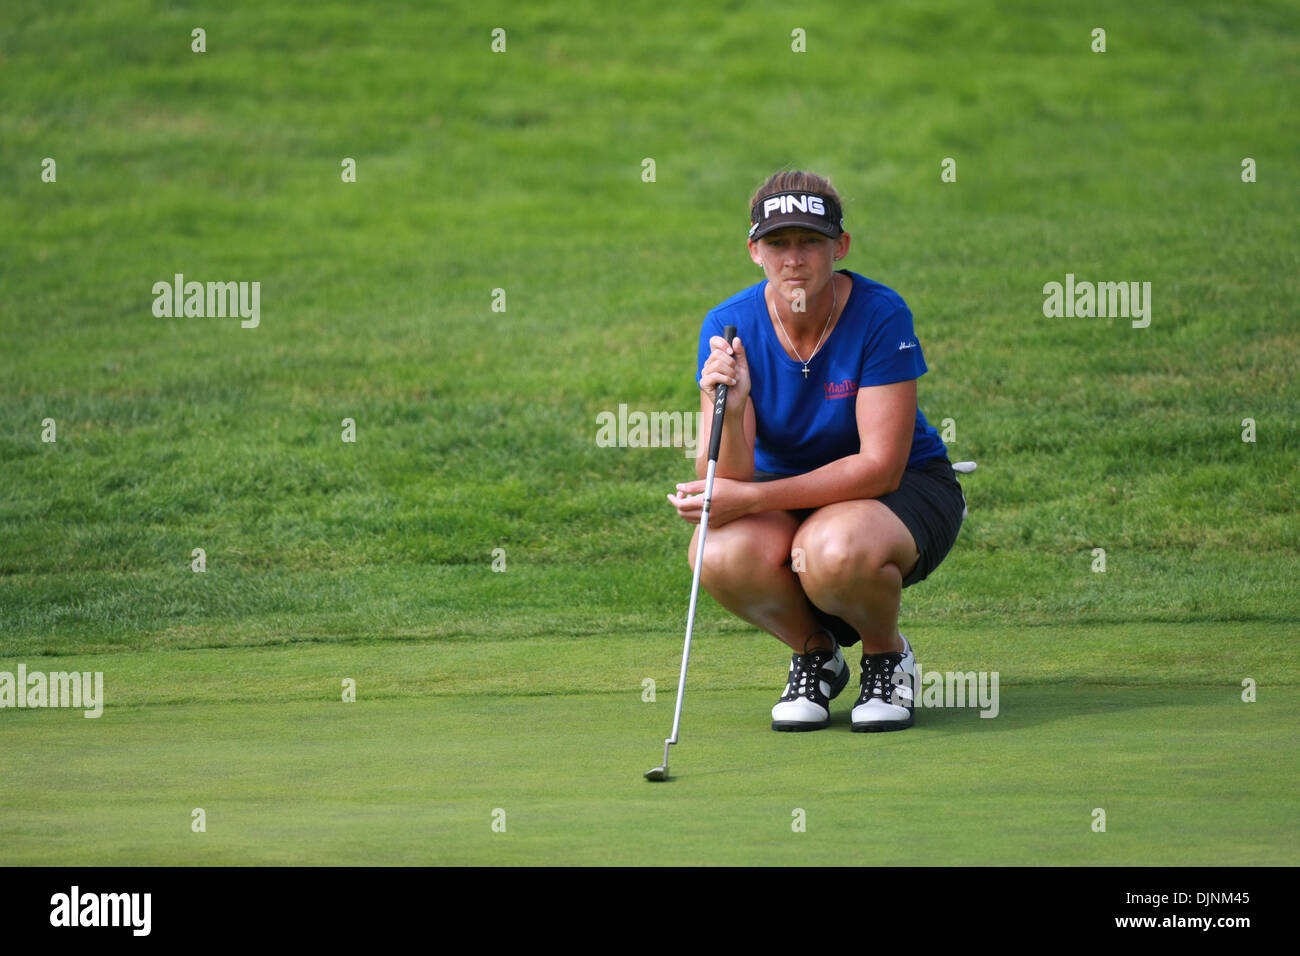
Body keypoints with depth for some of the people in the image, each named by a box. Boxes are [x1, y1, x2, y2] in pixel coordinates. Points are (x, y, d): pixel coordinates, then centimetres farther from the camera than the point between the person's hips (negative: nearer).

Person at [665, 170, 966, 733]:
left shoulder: (880, 315, -22)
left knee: (833, 554, -39)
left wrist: (749, 498, -31)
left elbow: (880, 466, -24)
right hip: (786, 497, 3)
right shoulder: (729, 326, -14)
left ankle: (887, 655, -2)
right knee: (720, 554, -32)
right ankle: (814, 653, 1)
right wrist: (727, 409, -41)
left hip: (903, 491, -3)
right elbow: (727, 481, -18)